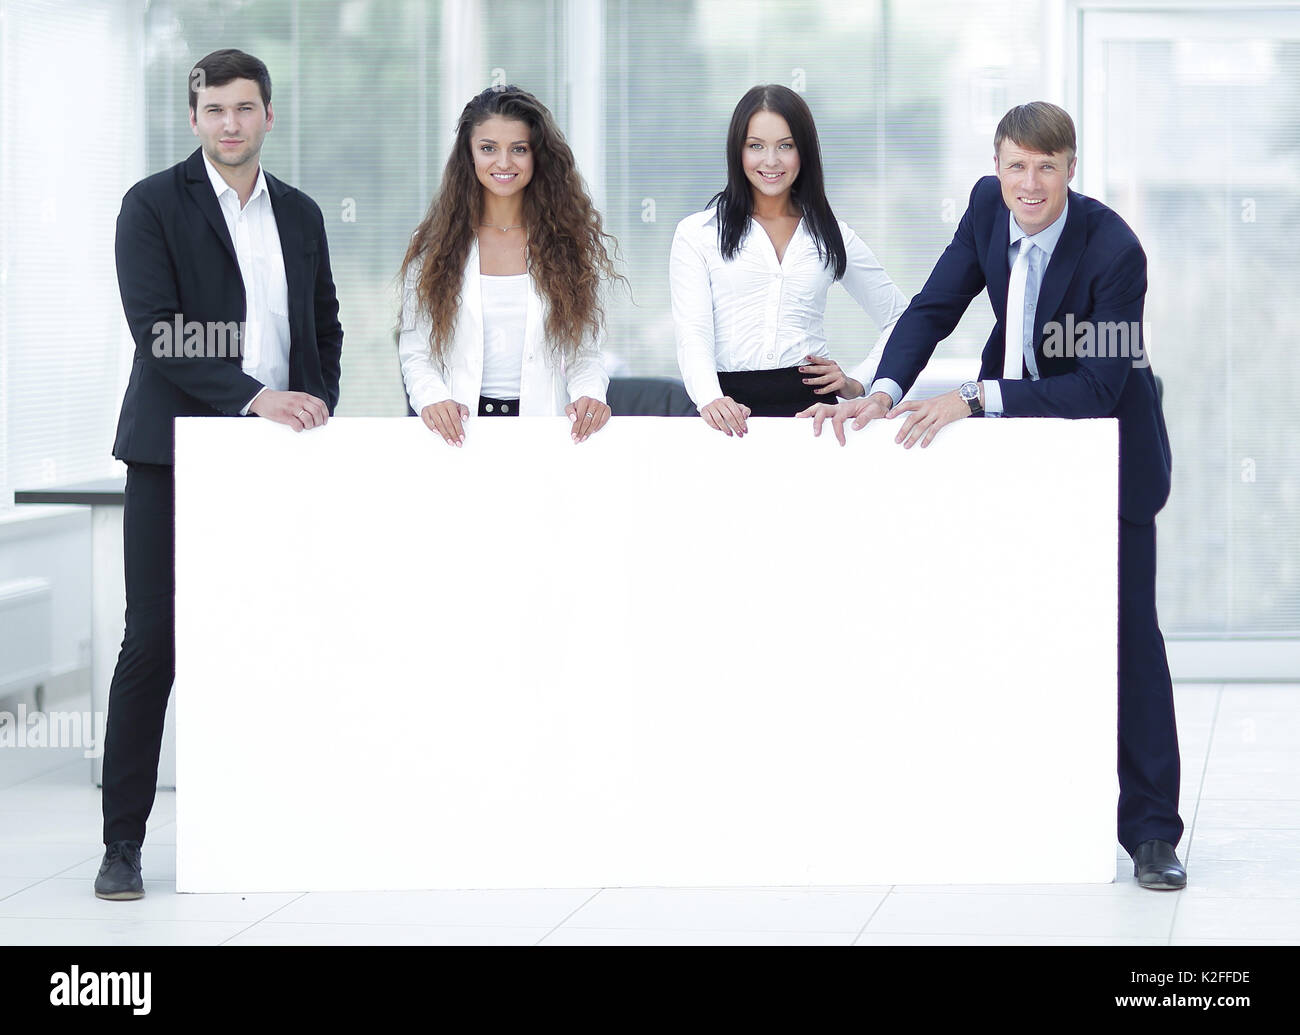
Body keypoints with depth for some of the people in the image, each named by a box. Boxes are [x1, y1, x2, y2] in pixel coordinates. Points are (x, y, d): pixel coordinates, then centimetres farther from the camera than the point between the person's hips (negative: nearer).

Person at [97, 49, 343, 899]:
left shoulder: (300, 214, 14)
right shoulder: (154, 206, -3)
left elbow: (325, 326, 21)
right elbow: (157, 329, -13)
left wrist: (318, 408, 3)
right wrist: (253, 397, -20)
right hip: (176, 454, -4)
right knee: (153, 644, -5)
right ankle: (123, 843, -2)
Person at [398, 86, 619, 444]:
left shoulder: (568, 241, 11)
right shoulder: (433, 245, 10)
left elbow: (584, 354, 12)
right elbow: (415, 352, 9)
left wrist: (589, 395, -9)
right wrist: (432, 400, -12)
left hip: (543, 426, 0)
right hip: (461, 431, 0)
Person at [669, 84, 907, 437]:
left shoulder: (831, 236, 17)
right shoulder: (697, 234, 11)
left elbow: (901, 319, 27)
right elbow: (692, 333, -1)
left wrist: (858, 382, 10)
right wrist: (711, 401, -21)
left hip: (811, 404, 1)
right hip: (733, 405, -1)